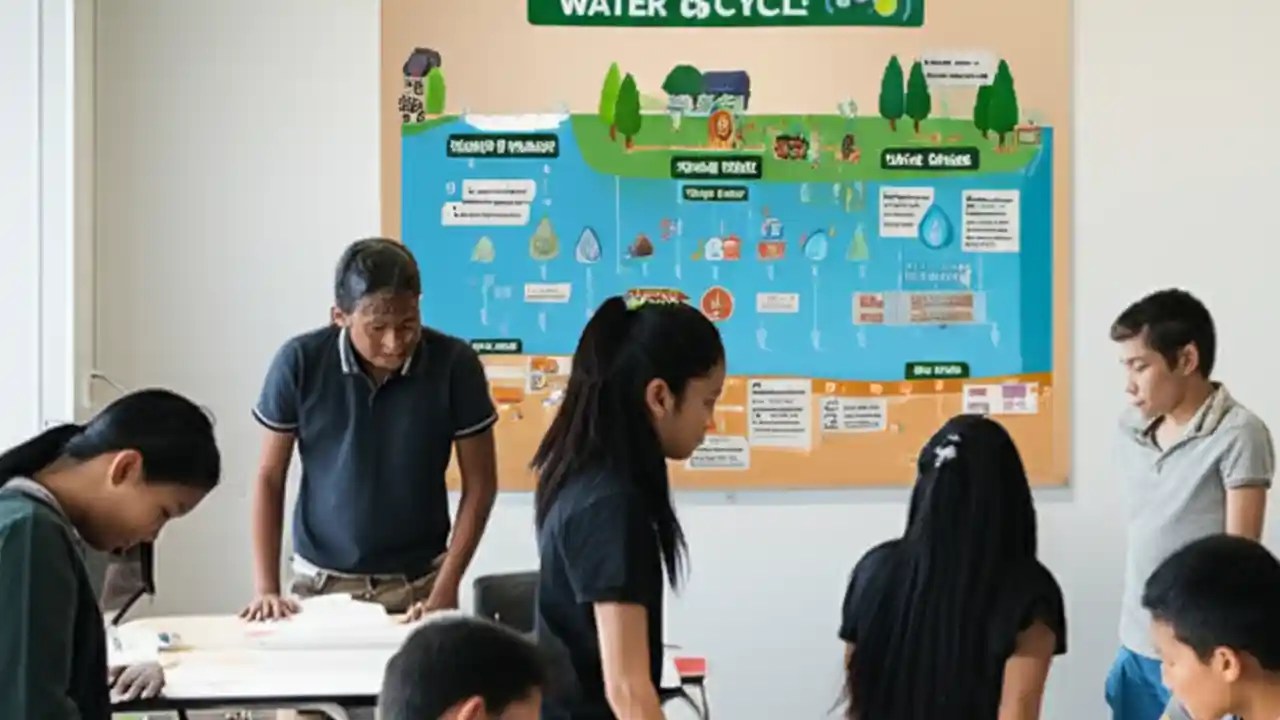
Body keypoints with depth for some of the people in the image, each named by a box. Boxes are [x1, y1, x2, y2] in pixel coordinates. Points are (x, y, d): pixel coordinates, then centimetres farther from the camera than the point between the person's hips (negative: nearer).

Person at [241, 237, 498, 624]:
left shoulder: (454, 364, -13)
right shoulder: (299, 362, -13)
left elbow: (479, 484, -6)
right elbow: (269, 477, -2)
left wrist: (444, 593, -13)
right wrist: (266, 588, -10)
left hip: (417, 584, 0)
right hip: (321, 583, 0)